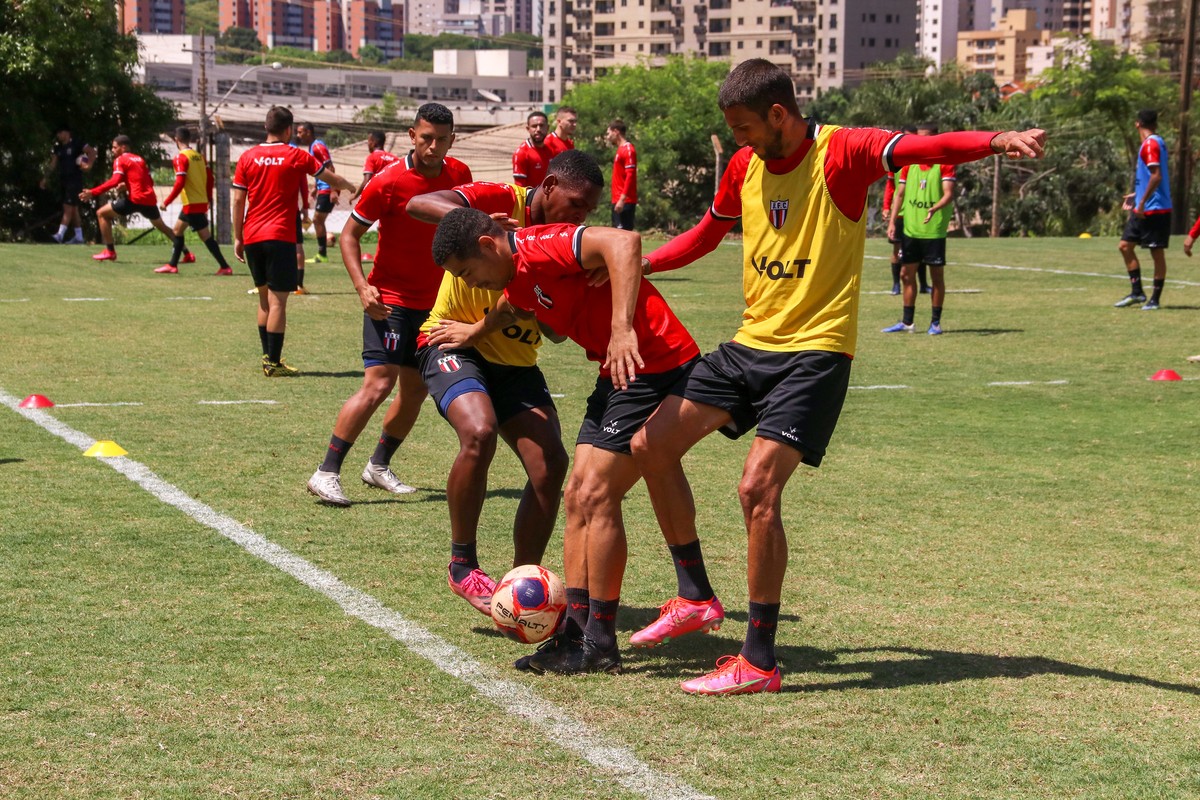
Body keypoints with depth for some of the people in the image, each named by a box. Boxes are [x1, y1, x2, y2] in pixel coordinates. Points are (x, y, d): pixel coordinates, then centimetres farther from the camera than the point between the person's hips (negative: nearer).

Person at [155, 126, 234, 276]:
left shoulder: (181, 158, -14)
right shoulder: (199, 156, 9)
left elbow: (179, 183, -21)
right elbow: (209, 178, 10)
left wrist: (166, 202, -16)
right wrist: (208, 198, 20)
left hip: (192, 204, -8)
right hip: (201, 202, 8)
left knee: (205, 236, -4)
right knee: (177, 230, 19)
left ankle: (225, 267, -5)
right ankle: (172, 265, 24)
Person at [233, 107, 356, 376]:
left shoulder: (247, 157, 6)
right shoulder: (296, 157, -1)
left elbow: (238, 201, 5)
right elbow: (333, 180, 8)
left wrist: (238, 238, 11)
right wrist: (353, 188, 29)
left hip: (251, 236, 4)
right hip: (280, 237, -4)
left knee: (265, 298, 16)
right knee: (277, 301, -3)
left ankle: (268, 357, 19)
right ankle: (273, 363, -5)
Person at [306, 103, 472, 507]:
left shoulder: (459, 175, 1)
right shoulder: (388, 182, -15)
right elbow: (349, 234, -8)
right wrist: (363, 287, -20)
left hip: (433, 302, 6)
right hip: (389, 300, -6)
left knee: (416, 389, 10)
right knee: (378, 385, -16)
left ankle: (379, 466, 26)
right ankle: (326, 473, -11)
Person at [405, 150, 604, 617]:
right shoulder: (501, 201, -12)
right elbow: (418, 205, -24)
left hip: (516, 361, 6)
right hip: (452, 344, -6)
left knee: (550, 465, -9)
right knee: (479, 432, -31)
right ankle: (462, 565, -12)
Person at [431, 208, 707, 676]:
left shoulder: (540, 248, -18)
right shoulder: (515, 282, 12)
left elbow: (623, 243, -33)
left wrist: (623, 329, -39)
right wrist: (473, 332, 45)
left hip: (656, 366, -10)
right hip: (619, 374, 10)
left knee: (596, 495, -11)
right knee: (578, 496, 6)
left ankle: (600, 645, -4)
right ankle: (576, 633, 8)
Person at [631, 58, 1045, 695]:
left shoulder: (841, 152, -12)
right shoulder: (744, 165, 7)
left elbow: (925, 148, -30)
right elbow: (705, 235, 25)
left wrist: (999, 141, -48)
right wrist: (637, 264, 14)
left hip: (815, 350, -8)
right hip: (751, 342, 8)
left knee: (757, 488, -20)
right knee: (652, 445, 6)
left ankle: (758, 661, -10)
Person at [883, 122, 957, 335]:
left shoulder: (944, 164, -5)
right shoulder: (909, 164, 9)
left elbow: (948, 194, -14)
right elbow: (900, 194, 13)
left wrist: (934, 209, -33)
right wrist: (892, 221, 4)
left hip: (934, 230, -5)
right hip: (910, 228, 5)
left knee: (936, 275, 1)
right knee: (907, 273, 7)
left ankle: (935, 322, 10)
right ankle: (906, 322, 15)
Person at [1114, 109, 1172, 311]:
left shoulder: (1150, 144, -14)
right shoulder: (1155, 143, 15)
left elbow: (1157, 176, -23)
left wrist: (1142, 202, -23)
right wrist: (1136, 195, 26)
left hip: (1154, 210, -10)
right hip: (1143, 209, 10)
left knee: (1157, 253, -2)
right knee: (1125, 246, 9)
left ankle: (1155, 299, 3)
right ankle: (1137, 292, 14)